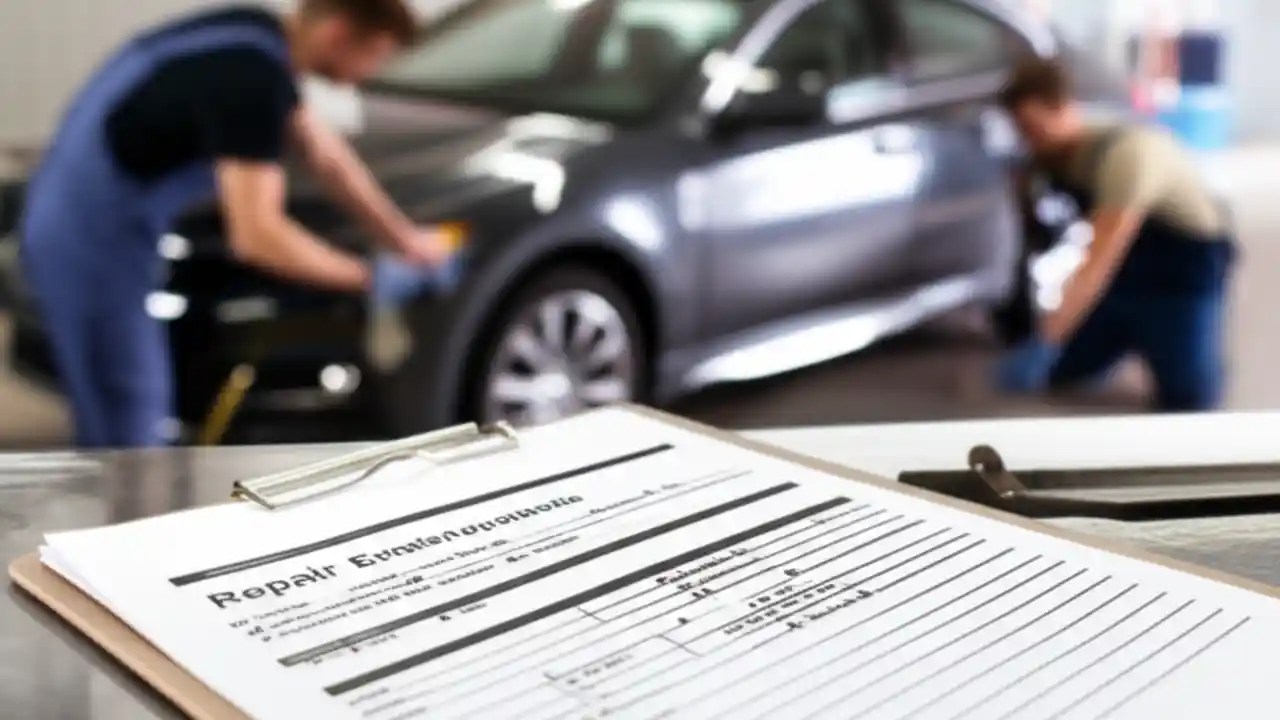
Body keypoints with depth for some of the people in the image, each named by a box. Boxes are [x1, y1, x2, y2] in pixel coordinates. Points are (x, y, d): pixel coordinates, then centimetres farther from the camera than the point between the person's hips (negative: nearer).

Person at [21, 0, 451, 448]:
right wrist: (369, 277, -16)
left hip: (79, 232, 10)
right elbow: (256, 236, -28)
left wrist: (405, 239, 17)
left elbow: (325, 154, 17)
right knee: (128, 434, -2)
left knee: (115, 428, 20)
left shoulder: (259, 42, 6)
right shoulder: (252, 77, -24)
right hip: (94, 247, -10)